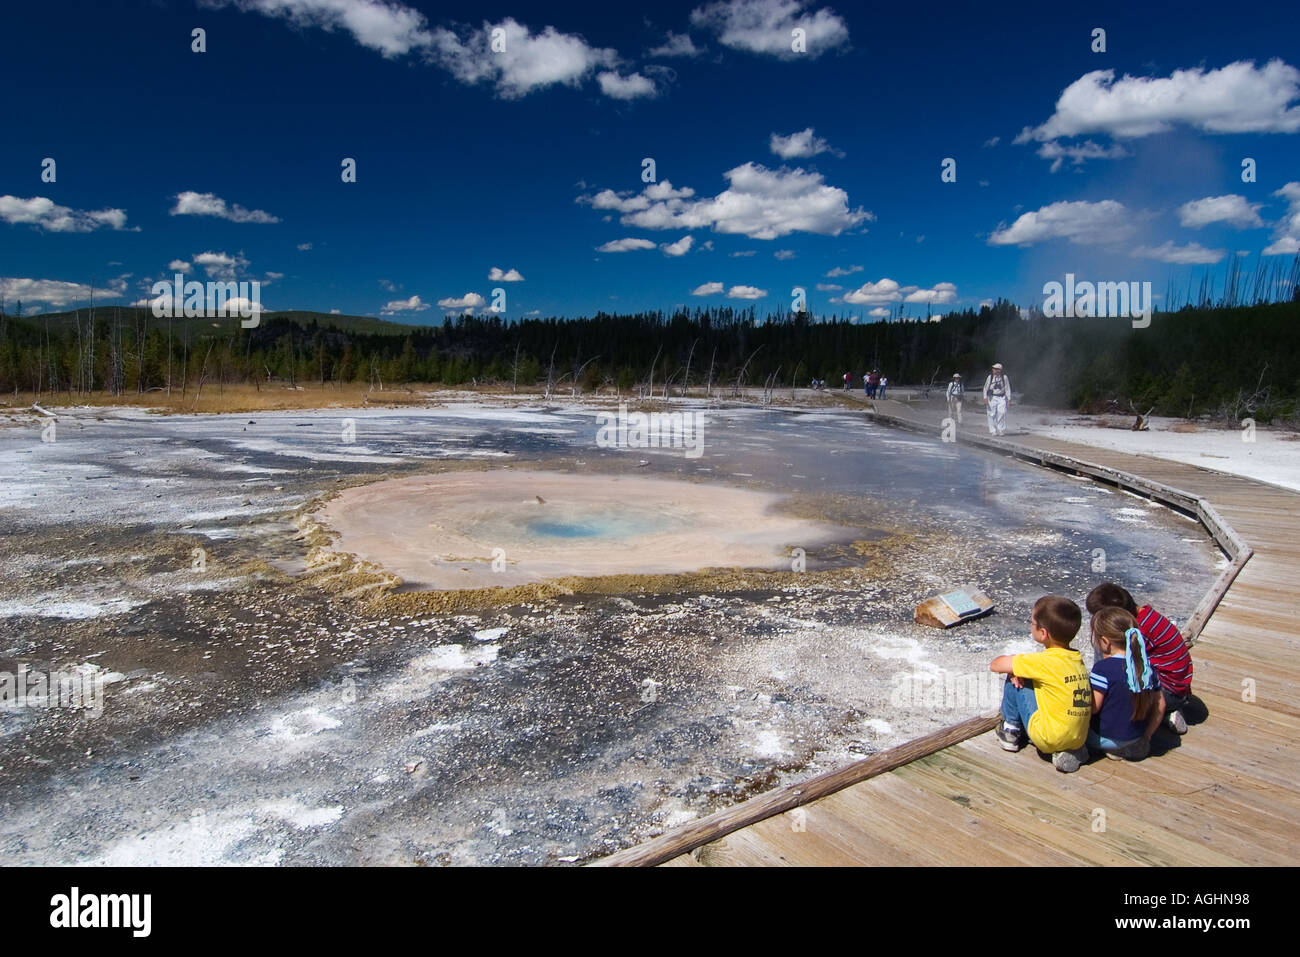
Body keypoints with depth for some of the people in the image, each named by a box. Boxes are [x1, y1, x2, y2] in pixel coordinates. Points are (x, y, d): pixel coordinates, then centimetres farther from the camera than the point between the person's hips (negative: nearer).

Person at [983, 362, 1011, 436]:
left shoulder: (1004, 377, 1)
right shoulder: (990, 377, 0)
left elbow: (1007, 388, 6)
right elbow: (985, 388, 2)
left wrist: (1009, 398, 3)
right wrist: (985, 398, -8)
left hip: (1001, 397, 0)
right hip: (992, 398, 0)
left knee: (1002, 412, -14)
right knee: (992, 414, -1)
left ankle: (1001, 430, -3)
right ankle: (993, 431, 10)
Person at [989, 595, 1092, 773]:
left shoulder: (1047, 661, -18)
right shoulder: (1076, 658, 4)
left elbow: (995, 665, -9)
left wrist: (1013, 669, 10)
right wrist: (1017, 669, 0)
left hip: (1049, 739, -7)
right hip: (1078, 739, 7)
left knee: (1014, 680, 1)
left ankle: (1011, 732, 16)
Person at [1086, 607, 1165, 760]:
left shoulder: (1103, 668, -24)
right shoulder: (1147, 666, -3)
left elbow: (1093, 708, -21)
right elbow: (1160, 705, 5)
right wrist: (1146, 736, 14)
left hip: (1106, 739, -7)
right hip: (1136, 738, 7)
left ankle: (1114, 749, 10)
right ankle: (1136, 746, 14)